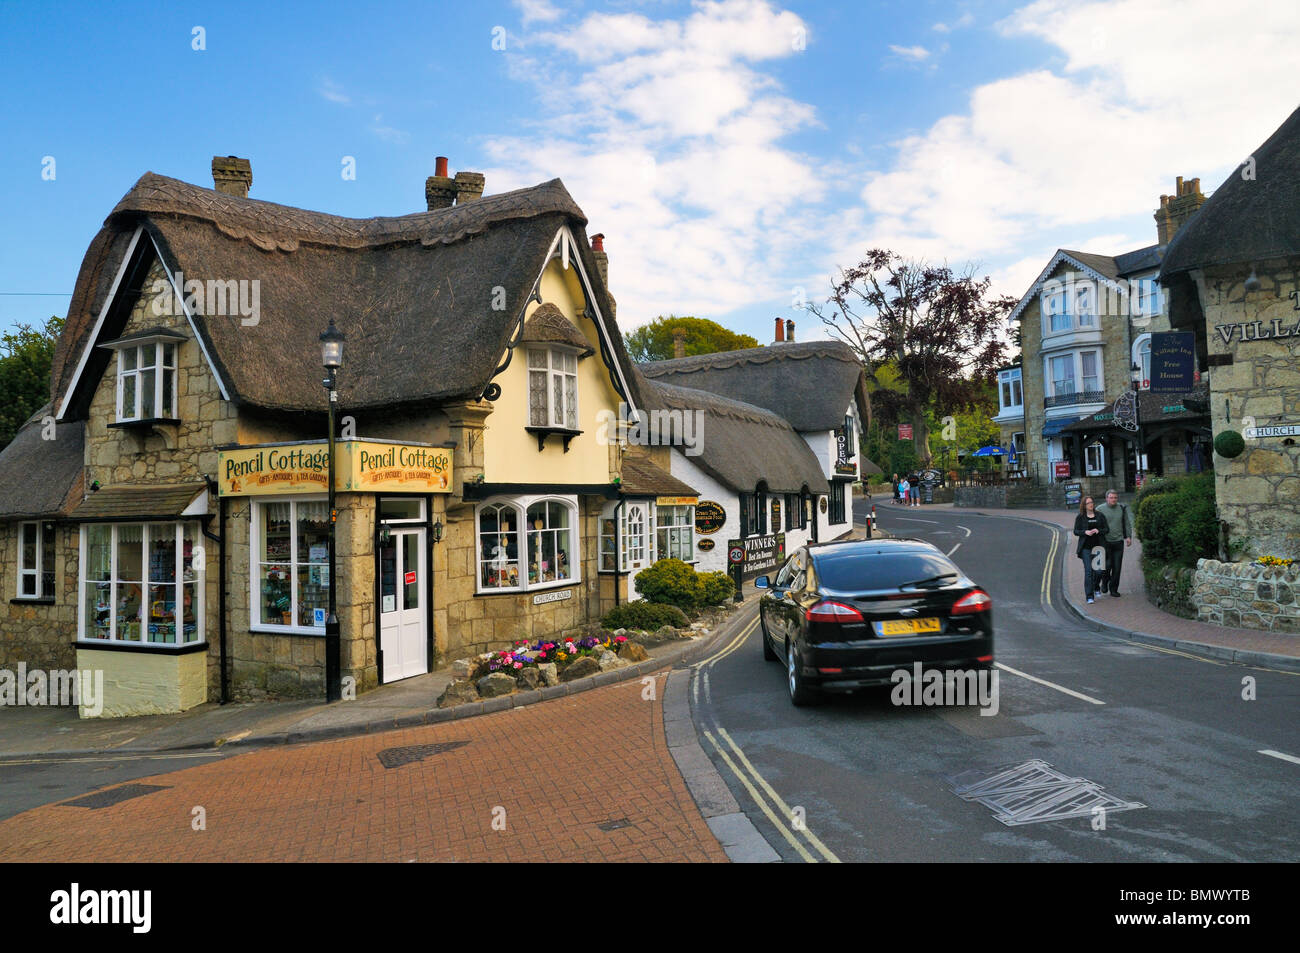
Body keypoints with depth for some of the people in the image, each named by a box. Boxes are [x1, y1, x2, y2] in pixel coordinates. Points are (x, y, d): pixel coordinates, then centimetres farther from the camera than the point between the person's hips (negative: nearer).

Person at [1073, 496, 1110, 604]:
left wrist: (1098, 531, -12)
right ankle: (1089, 596, -9)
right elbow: (1076, 531, 3)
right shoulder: (1080, 517, 4)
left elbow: (1107, 529, 8)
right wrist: (1085, 532, -15)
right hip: (1086, 547, -2)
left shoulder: (1100, 516, 8)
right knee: (1088, 570, -10)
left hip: (1098, 546, 2)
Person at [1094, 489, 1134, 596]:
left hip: (1118, 541, 3)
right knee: (1107, 565, -9)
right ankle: (1105, 582, 20)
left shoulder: (1122, 508, 6)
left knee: (1117, 566, 3)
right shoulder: (1100, 509, -3)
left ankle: (1114, 589, 13)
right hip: (1105, 542, -3)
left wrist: (1128, 536, 6)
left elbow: (1127, 523, 14)